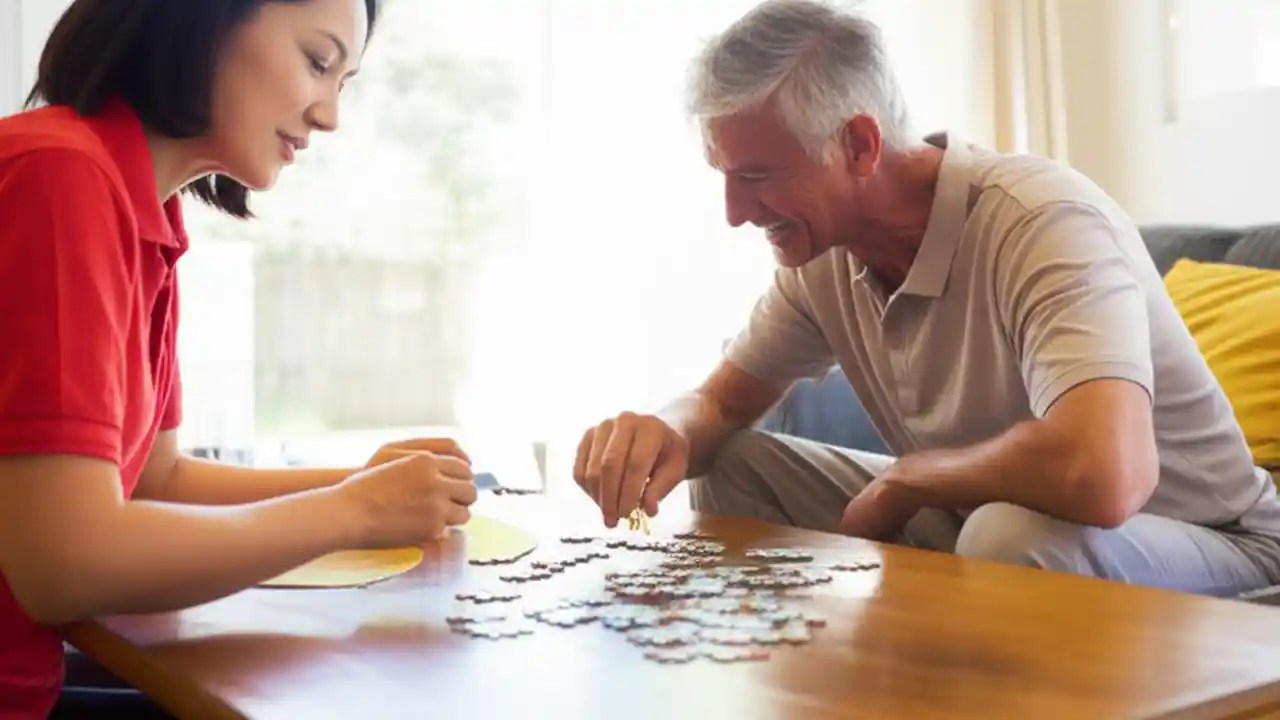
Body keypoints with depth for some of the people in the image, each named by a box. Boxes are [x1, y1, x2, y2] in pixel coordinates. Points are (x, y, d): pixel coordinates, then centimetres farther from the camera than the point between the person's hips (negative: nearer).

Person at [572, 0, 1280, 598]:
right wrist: (667, 434, -21)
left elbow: (1103, 475, -45)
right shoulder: (822, 250, -7)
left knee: (1013, 533, -38)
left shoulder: (1043, 221, -30)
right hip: (968, 521, 6)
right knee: (727, 465, -3)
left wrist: (898, 479, -26)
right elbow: (722, 402, 4)